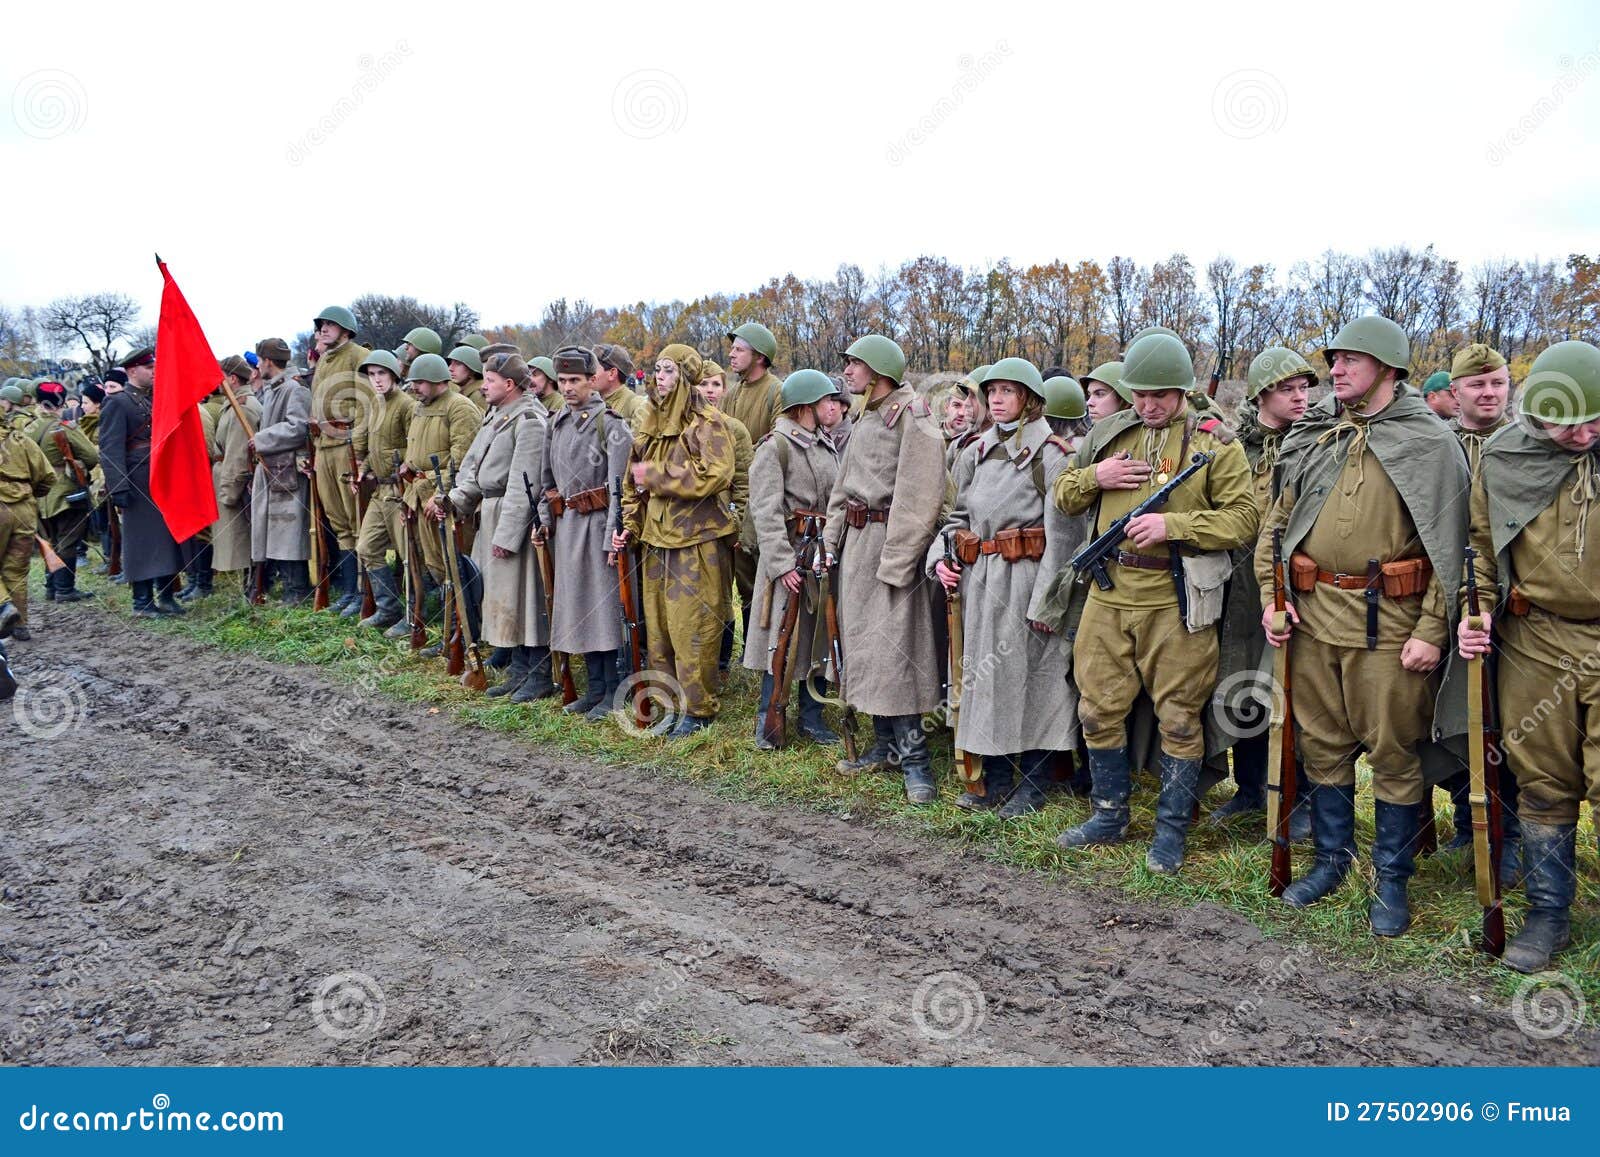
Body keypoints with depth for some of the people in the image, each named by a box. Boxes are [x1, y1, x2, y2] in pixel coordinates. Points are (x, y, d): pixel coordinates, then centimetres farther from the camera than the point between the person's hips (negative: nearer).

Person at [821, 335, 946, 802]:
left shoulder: (912, 414, -12)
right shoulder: (866, 418, 17)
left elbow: (919, 495, -18)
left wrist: (896, 559, -21)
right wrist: (832, 540, 13)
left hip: (891, 538, -9)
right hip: (856, 539, 9)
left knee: (895, 646, -9)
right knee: (863, 639, 12)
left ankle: (914, 757, -1)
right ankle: (885, 744, 23)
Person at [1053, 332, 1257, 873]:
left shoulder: (1215, 442, -2)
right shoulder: (1108, 433, 10)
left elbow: (1243, 518, -8)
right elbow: (1063, 496, 18)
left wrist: (1172, 525, -19)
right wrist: (1094, 477, -4)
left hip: (1175, 600, -4)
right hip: (1108, 592, 4)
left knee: (1179, 718, 4)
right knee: (1100, 710, 11)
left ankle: (1172, 829, 20)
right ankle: (1109, 817, 28)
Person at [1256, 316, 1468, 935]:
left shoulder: (1428, 441, -4)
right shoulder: (1312, 436, 10)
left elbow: (1451, 544, -7)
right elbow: (1277, 522, 15)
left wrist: (1431, 630, -12)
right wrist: (1271, 595, 4)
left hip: (1389, 621, -4)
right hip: (1313, 612, 5)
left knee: (1394, 754, 4)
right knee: (1323, 745, 14)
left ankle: (1392, 879, 19)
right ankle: (1332, 858, 30)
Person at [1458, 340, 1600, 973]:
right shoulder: (1505, 461, 0)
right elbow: (1480, 544, 10)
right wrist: (1476, 610, -4)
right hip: (1534, 645, 2)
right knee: (1543, 784, 11)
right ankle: (1548, 914, 25)